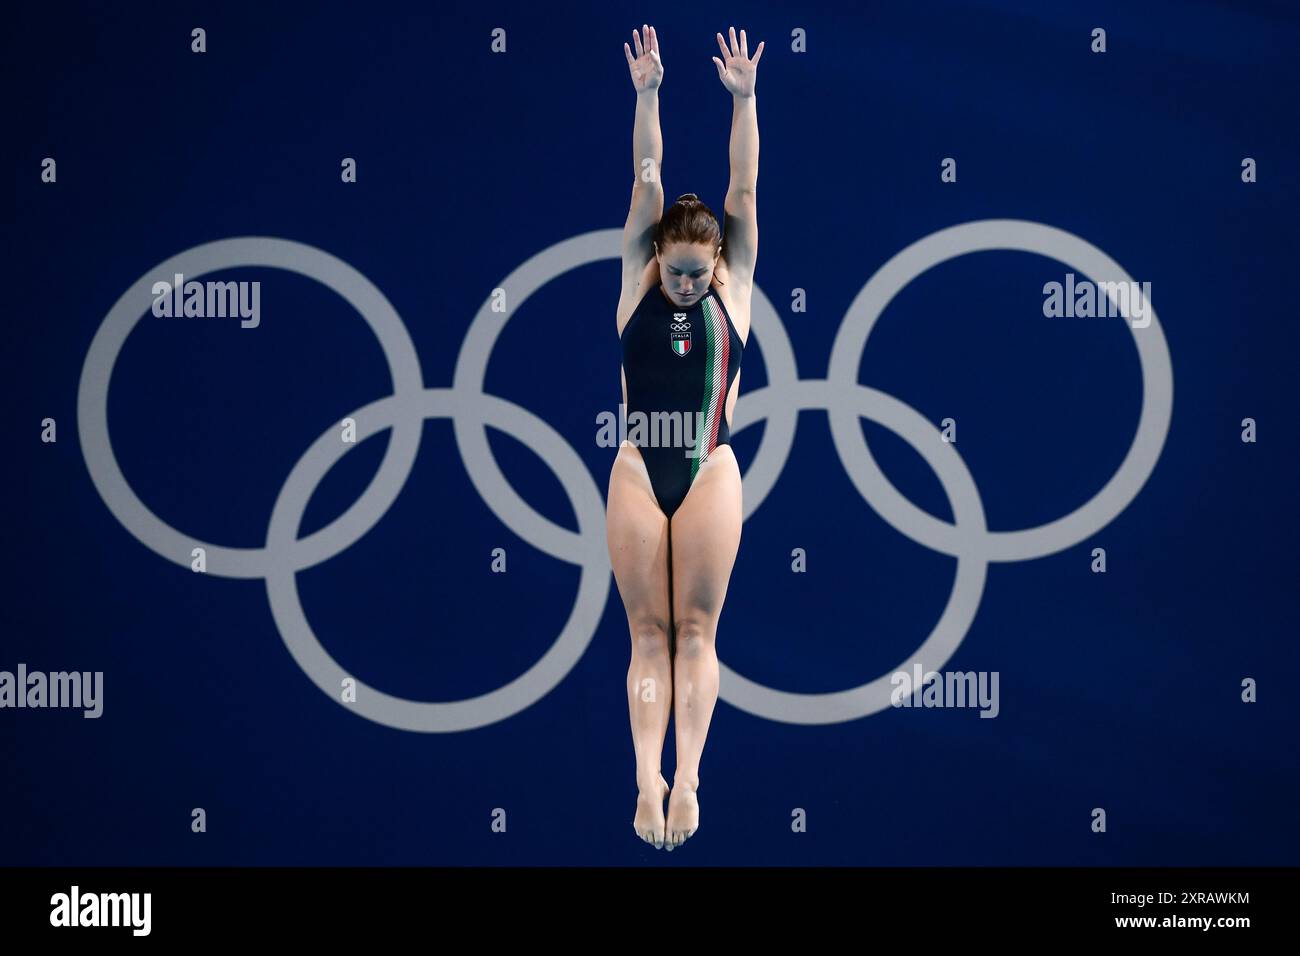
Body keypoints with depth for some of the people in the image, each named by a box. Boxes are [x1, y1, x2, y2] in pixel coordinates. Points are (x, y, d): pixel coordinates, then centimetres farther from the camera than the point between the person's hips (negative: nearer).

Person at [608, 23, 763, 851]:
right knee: (648, 630, 0)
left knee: (696, 628, -1)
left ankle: (687, 777, -5)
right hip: (639, 470, 1)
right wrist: (646, 96, -11)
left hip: (710, 471, -1)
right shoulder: (638, 282, 3)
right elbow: (646, 180, -4)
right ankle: (648, 779, -4)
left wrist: (743, 100, -13)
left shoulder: (734, 288, 2)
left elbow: (743, 191, -6)